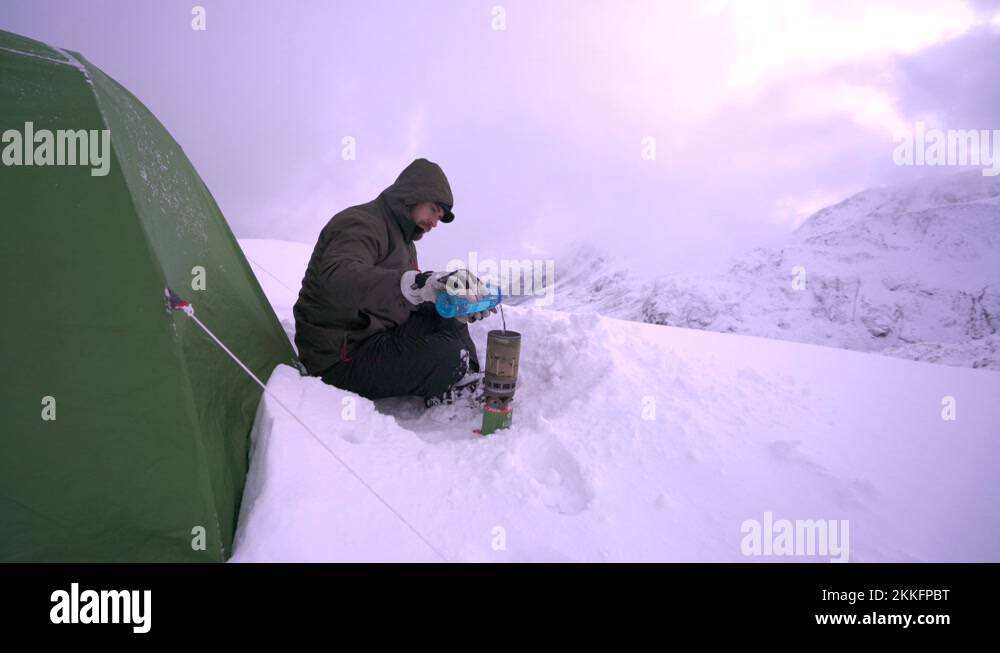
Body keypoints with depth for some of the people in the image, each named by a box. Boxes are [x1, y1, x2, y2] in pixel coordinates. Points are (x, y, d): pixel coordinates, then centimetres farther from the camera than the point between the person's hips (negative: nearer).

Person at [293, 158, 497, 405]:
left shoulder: (401, 238, 16)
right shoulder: (360, 224, -18)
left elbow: (412, 299, 13)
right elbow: (338, 278, -41)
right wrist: (420, 283, -55)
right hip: (340, 360, -10)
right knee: (447, 355, -24)